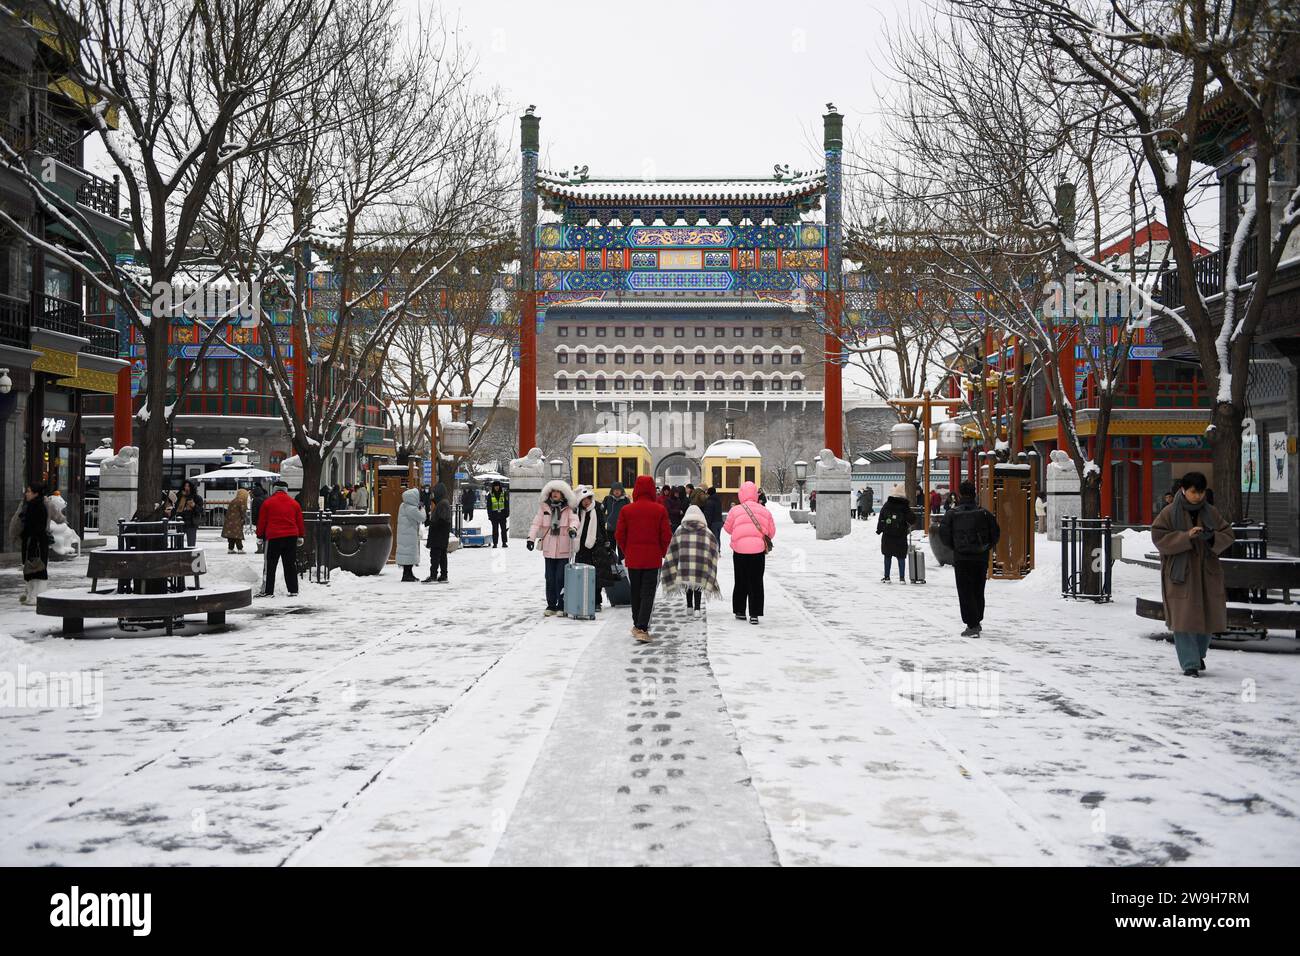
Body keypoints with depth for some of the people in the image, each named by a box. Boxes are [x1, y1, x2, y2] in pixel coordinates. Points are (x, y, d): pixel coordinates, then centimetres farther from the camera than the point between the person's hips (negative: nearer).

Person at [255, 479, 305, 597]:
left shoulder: (267, 503, -1)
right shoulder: (294, 503, 8)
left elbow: (262, 521, 2)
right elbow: (299, 521, 12)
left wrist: (260, 536, 10)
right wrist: (301, 536, 19)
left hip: (273, 537, -3)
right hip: (291, 537, 4)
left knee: (270, 565, 1)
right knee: (289, 564, 10)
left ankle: (268, 591, -2)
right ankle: (293, 590, 10)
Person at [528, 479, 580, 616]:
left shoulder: (567, 509, 4)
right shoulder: (544, 507, 8)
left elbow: (574, 519, -12)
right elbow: (537, 523, 4)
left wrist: (572, 528, -34)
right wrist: (531, 538, -8)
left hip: (563, 549, -2)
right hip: (549, 548, 2)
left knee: (561, 578, -3)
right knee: (550, 578, 7)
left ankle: (562, 605, 6)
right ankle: (551, 605, 15)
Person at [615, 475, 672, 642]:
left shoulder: (626, 510, -5)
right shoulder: (660, 510, -8)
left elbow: (619, 535, -2)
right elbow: (666, 535, -6)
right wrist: (662, 553, 10)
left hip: (632, 559, 2)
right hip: (653, 559, -2)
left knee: (635, 593, 17)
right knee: (648, 594, -1)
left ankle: (637, 625, 29)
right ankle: (642, 629, -13)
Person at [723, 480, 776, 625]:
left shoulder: (735, 510, -5)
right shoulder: (764, 511, 0)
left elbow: (728, 528, 9)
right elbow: (772, 532, 7)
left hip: (740, 550, 0)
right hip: (758, 550, 0)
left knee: (740, 582, 14)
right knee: (756, 583, 6)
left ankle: (739, 611, 21)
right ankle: (754, 614, 1)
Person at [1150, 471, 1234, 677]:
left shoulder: (1211, 512, 7)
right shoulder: (1169, 513, -4)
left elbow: (1227, 535, 9)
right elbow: (1159, 537, -10)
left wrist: (1213, 538, -15)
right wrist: (1187, 536, -22)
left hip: (1207, 572, 4)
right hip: (1180, 574, -4)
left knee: (1209, 617, 11)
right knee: (1184, 619, -8)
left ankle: (1198, 654, 34)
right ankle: (1190, 663, -2)